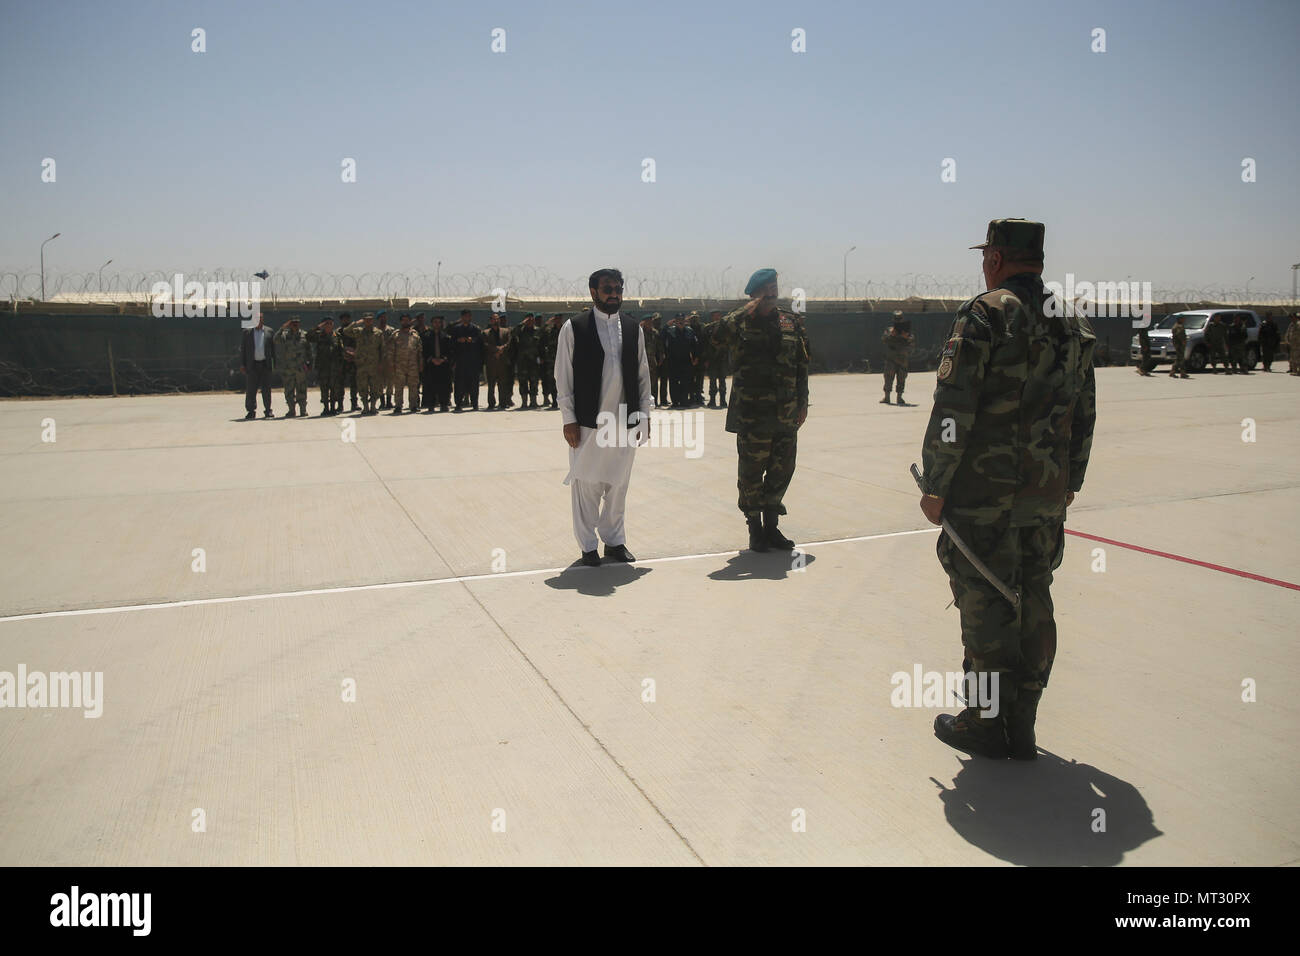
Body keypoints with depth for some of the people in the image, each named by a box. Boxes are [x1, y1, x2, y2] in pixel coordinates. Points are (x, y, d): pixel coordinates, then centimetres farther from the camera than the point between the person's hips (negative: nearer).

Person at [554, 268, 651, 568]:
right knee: (586, 484, 2)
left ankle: (614, 541, 25)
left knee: (618, 484, 11)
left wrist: (644, 415, 8)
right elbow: (563, 376, -2)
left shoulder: (632, 328, 9)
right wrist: (569, 419, -6)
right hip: (588, 422, -3)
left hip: (625, 422, 4)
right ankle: (588, 545, 16)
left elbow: (643, 374, 13)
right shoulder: (574, 328, -3)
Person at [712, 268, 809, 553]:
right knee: (751, 473, 2)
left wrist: (803, 402, 11)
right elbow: (718, 338, -23)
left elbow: (802, 365, 15)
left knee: (782, 471, 10)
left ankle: (771, 526, 24)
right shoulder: (741, 324, -2)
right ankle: (755, 529, 16)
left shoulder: (789, 324, 11)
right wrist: (744, 312, -19)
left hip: (786, 415, 5)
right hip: (752, 415, -4)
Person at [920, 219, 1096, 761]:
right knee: (1033, 603, 13)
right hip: (1047, 493, 7)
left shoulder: (985, 314, -10)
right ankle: (1022, 725, 22)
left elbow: (953, 408, -15)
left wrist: (934, 487, -9)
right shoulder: (1073, 324, 12)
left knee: (985, 605, 2)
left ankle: (988, 723, 10)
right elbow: (1085, 415, 16)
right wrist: (1070, 483, 25)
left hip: (984, 491, -7)